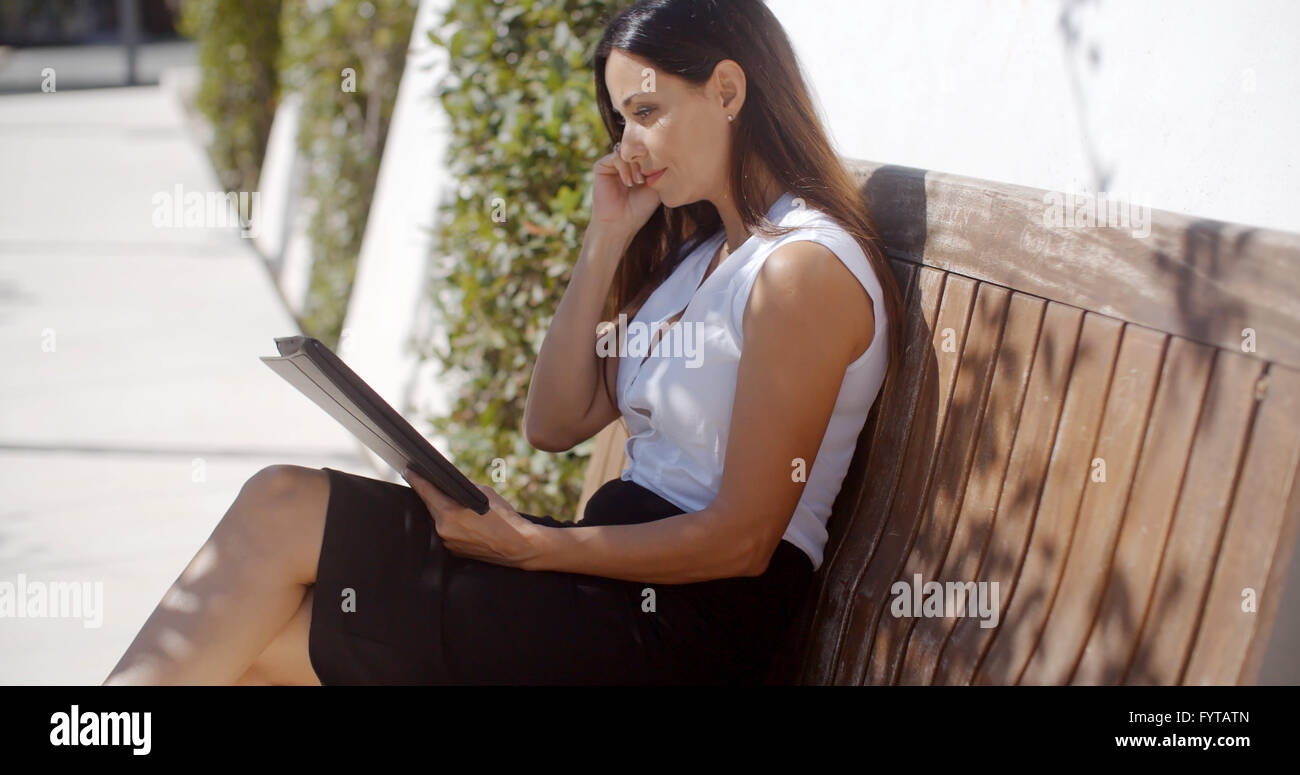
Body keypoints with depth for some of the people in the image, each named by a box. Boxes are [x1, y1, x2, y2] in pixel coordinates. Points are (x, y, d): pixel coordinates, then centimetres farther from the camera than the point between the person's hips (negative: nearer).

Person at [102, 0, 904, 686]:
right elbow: (555, 423, 12)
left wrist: (529, 547, -17)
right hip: (625, 565, 8)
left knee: (282, 506, -14)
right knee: (254, 640, -10)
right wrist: (607, 244, 4)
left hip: (695, 618, -8)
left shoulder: (804, 269, -12)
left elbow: (743, 541, -15)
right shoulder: (700, 250, 17)